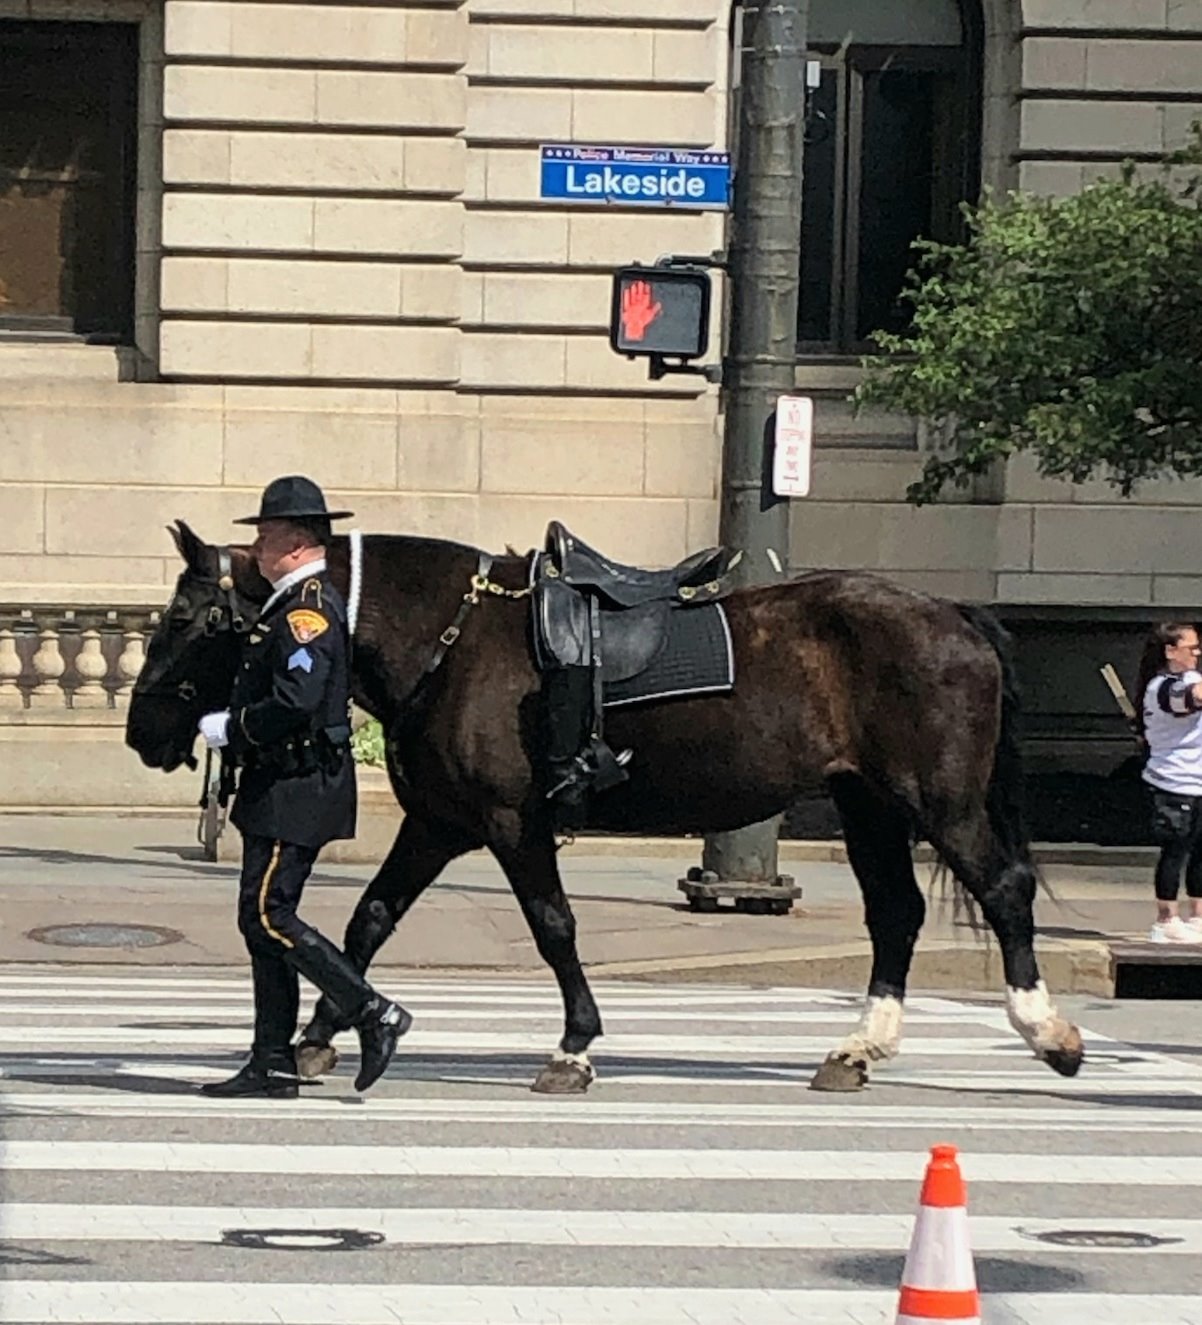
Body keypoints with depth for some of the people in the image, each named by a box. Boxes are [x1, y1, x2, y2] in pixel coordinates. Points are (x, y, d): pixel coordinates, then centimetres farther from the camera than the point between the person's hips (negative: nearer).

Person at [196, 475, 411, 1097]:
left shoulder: (308, 609, -16)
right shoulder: (291, 603, 17)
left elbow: (297, 701, -27)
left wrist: (230, 730, -16)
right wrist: (233, 726, 8)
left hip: (298, 786, -11)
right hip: (278, 785, 11)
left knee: (269, 916, -12)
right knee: (262, 921, 9)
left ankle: (374, 1013, -9)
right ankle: (273, 1065, 11)